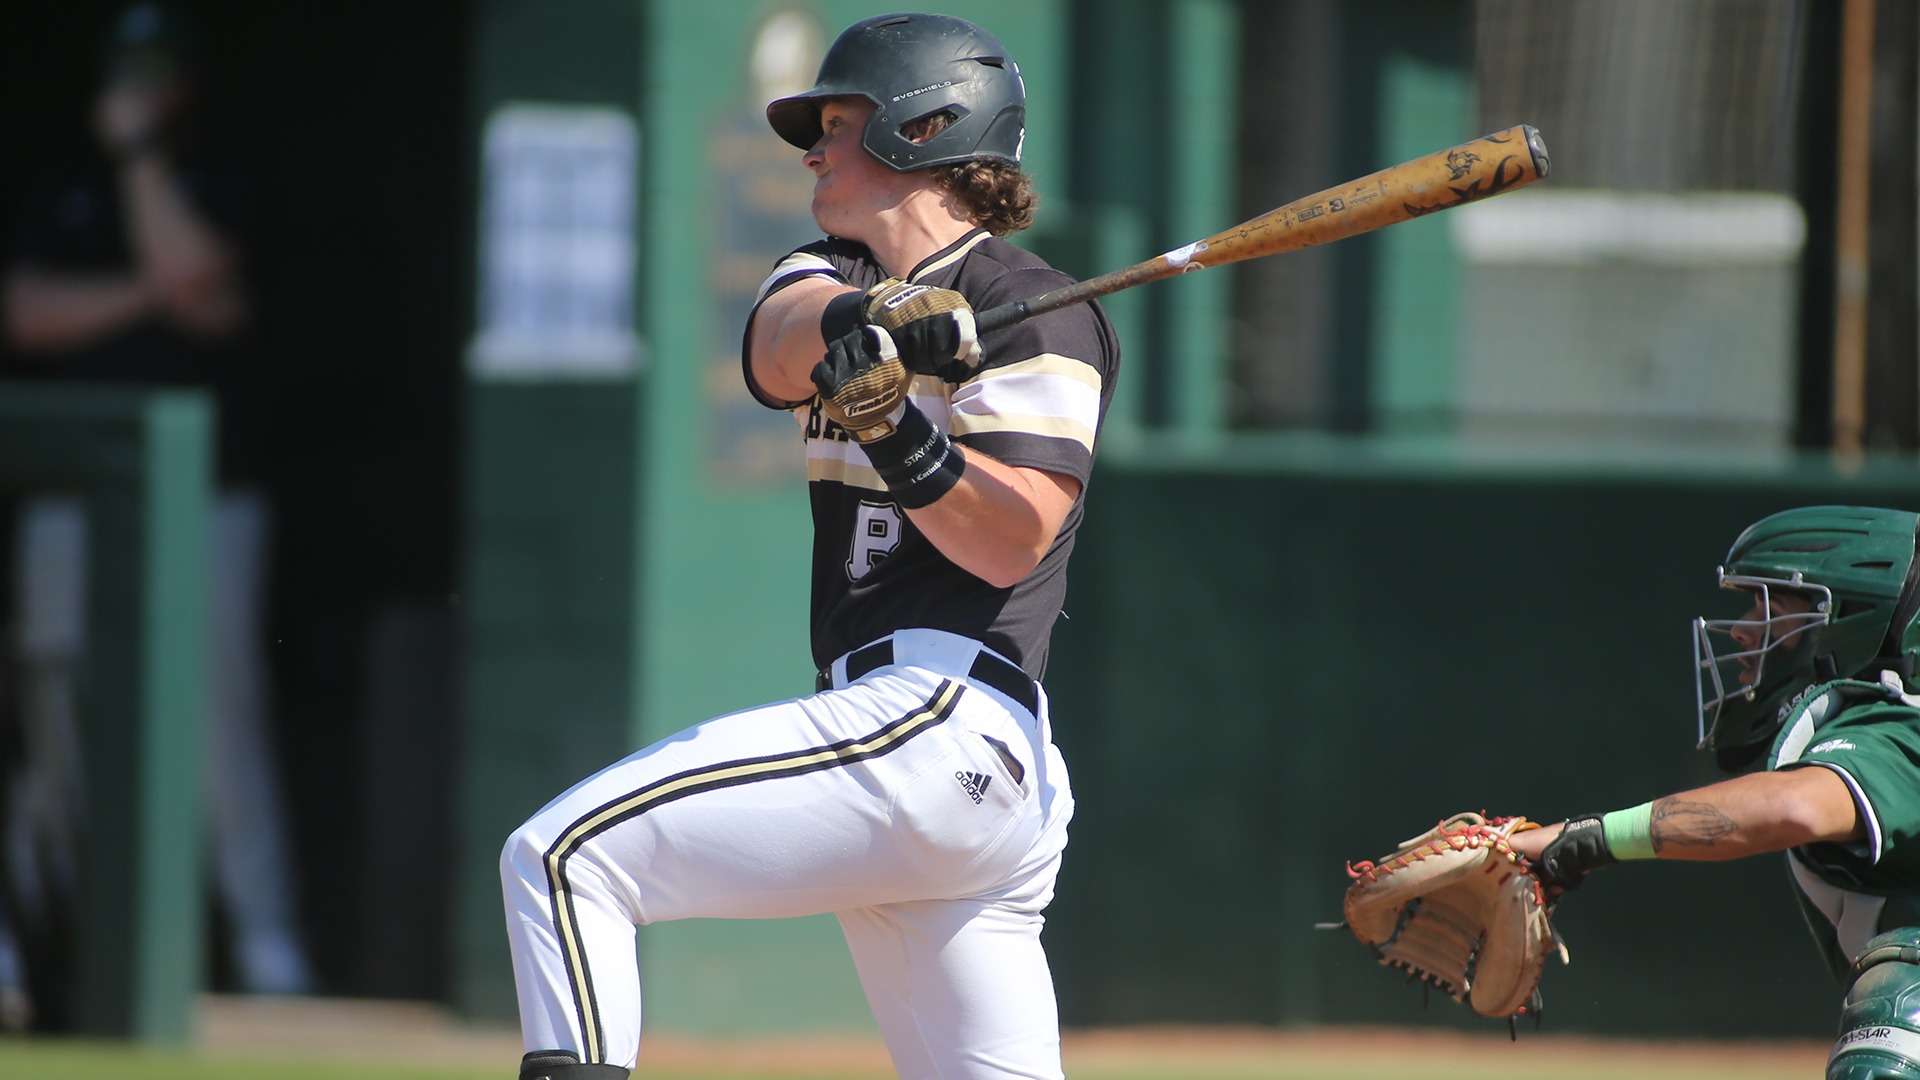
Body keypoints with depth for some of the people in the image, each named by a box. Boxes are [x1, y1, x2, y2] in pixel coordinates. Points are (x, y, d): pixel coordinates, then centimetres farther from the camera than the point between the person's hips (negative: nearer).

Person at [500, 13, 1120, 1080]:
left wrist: (894, 428, -27)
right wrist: (870, 326, -26)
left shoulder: (1041, 316, -3)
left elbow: (1012, 543, -14)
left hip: (942, 717, -9)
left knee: (563, 857, -13)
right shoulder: (837, 278, 21)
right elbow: (781, 348, -4)